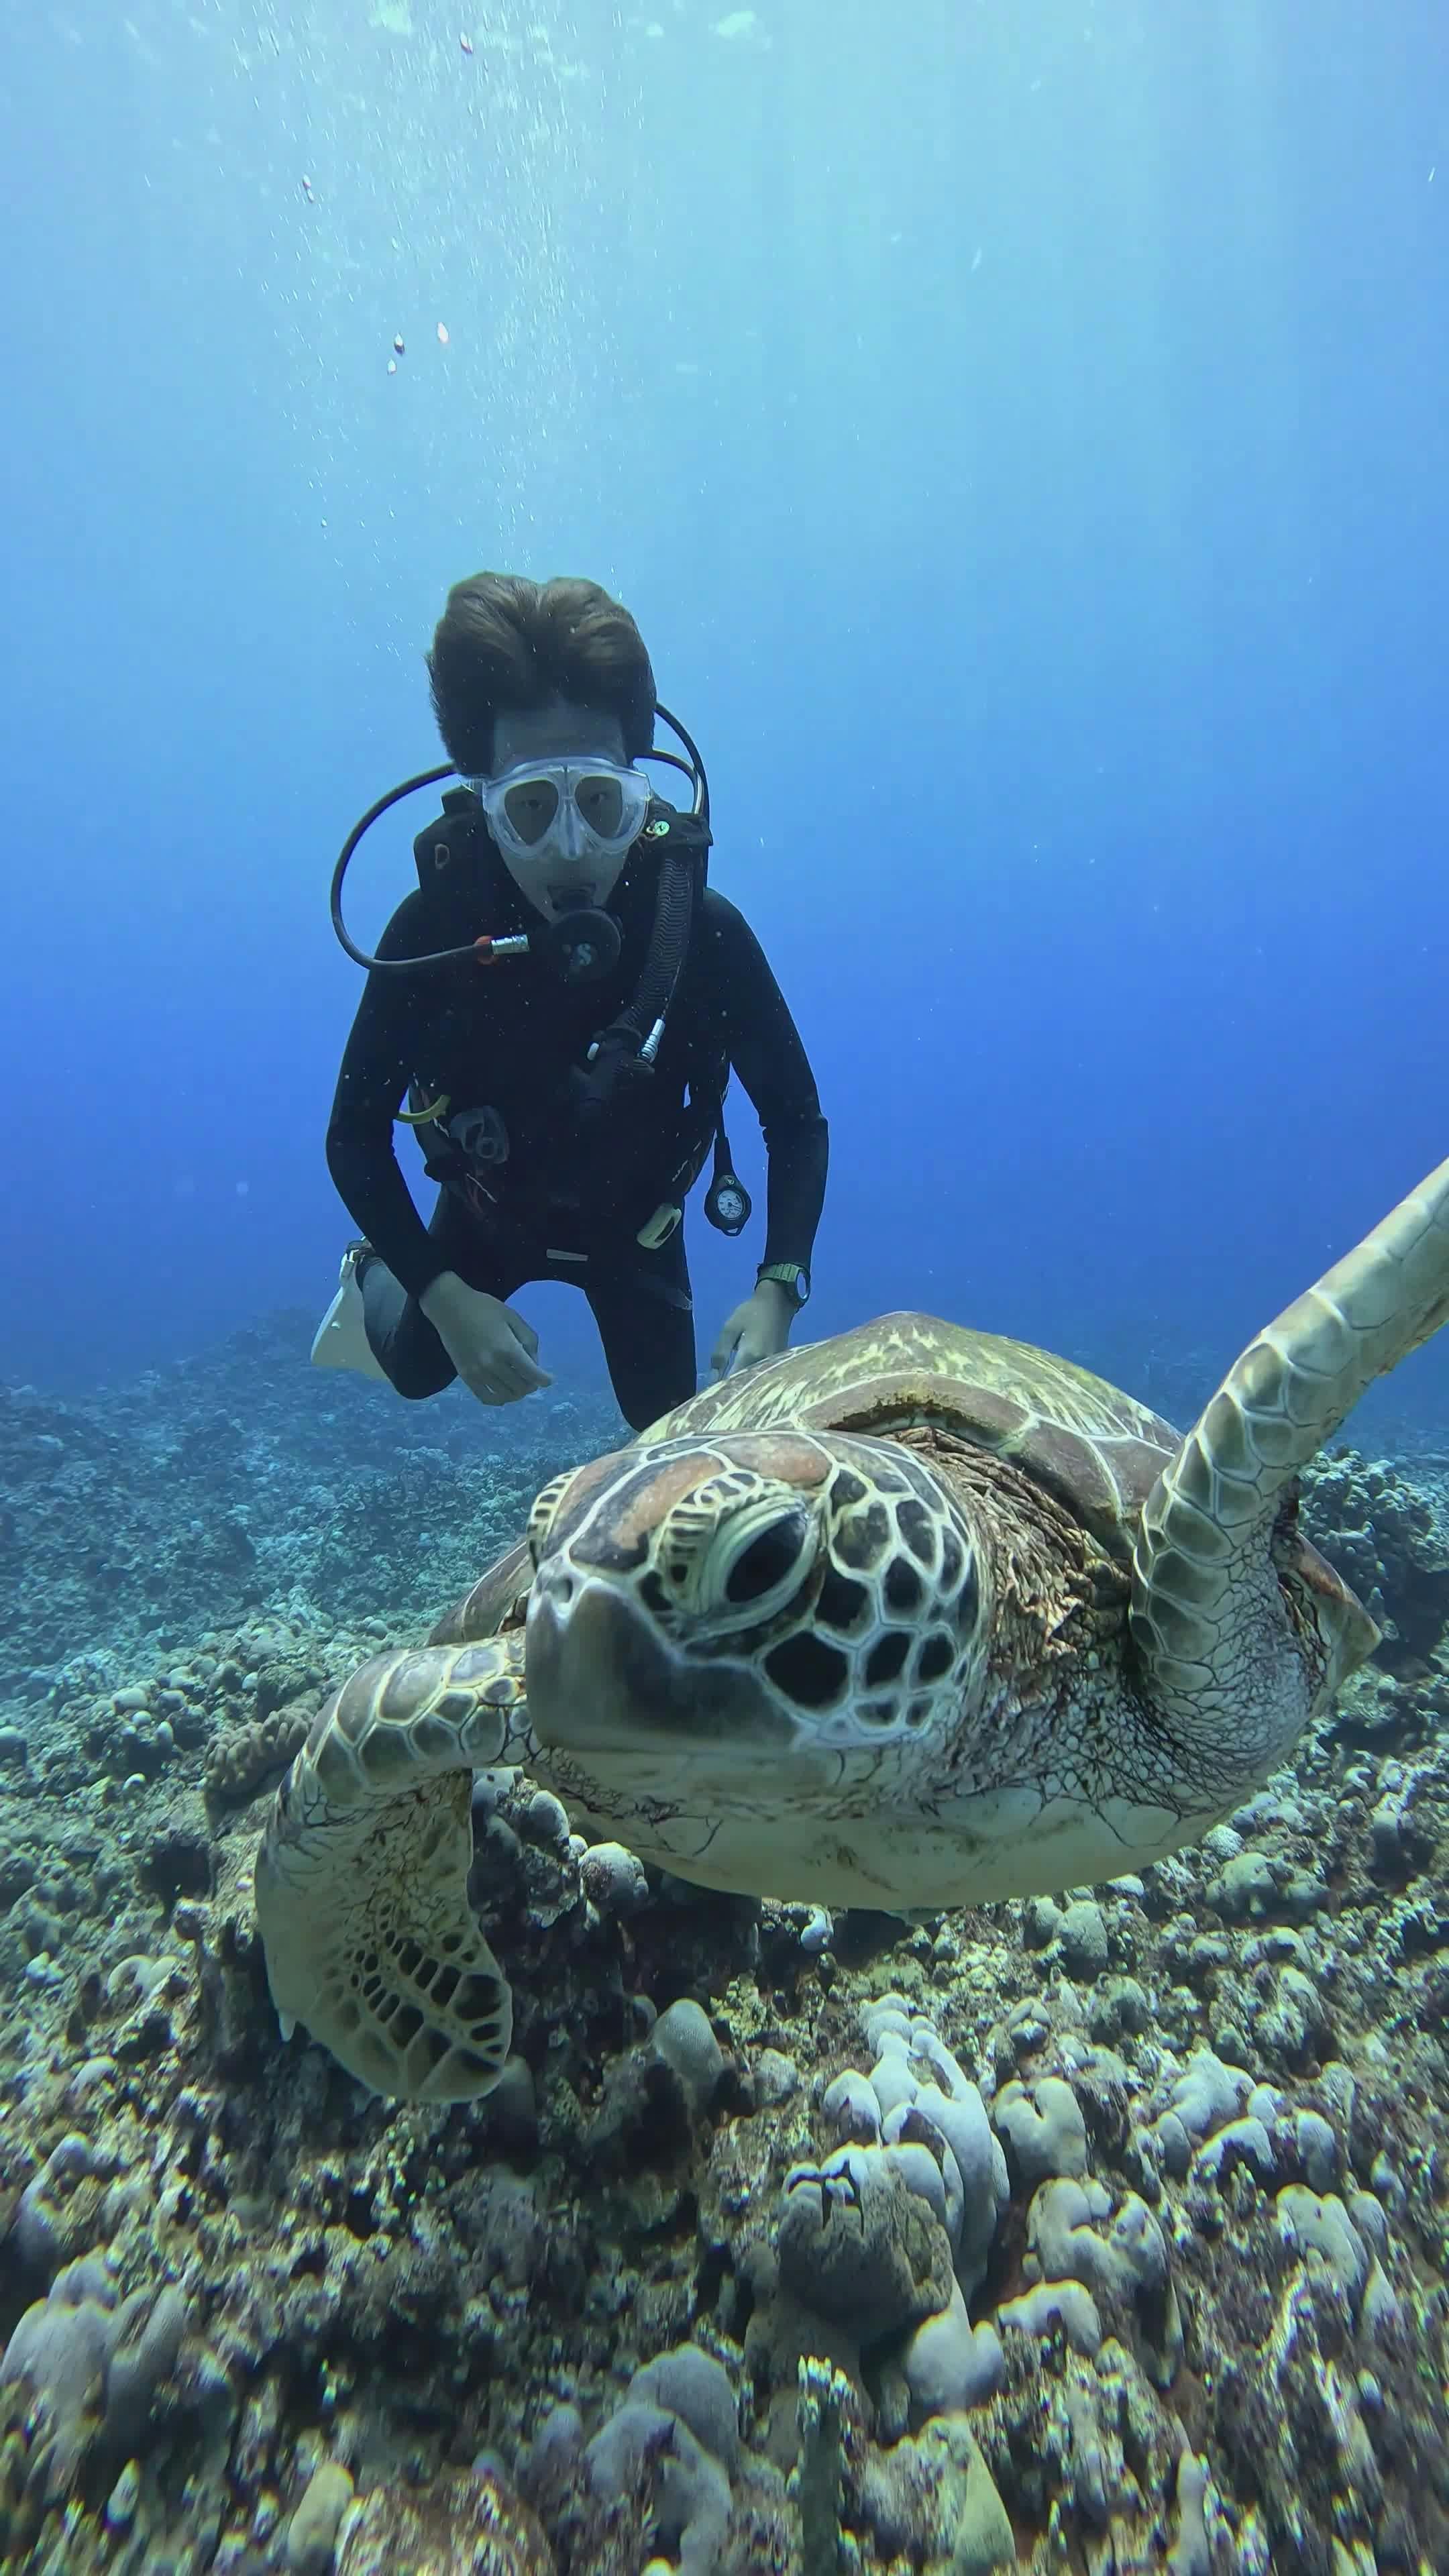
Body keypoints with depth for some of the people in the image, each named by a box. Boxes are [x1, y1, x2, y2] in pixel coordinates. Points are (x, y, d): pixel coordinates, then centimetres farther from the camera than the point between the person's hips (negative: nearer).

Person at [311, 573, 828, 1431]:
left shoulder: (704, 929, -31)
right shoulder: (435, 926, -30)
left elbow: (797, 1123, -21)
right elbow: (355, 1134, -22)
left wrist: (778, 1290, -34)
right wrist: (442, 1294, -33)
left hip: (633, 1218, 1)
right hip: (490, 1206, 0)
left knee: (672, 1437, 9)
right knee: (417, 1368, 13)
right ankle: (374, 1275, 48)